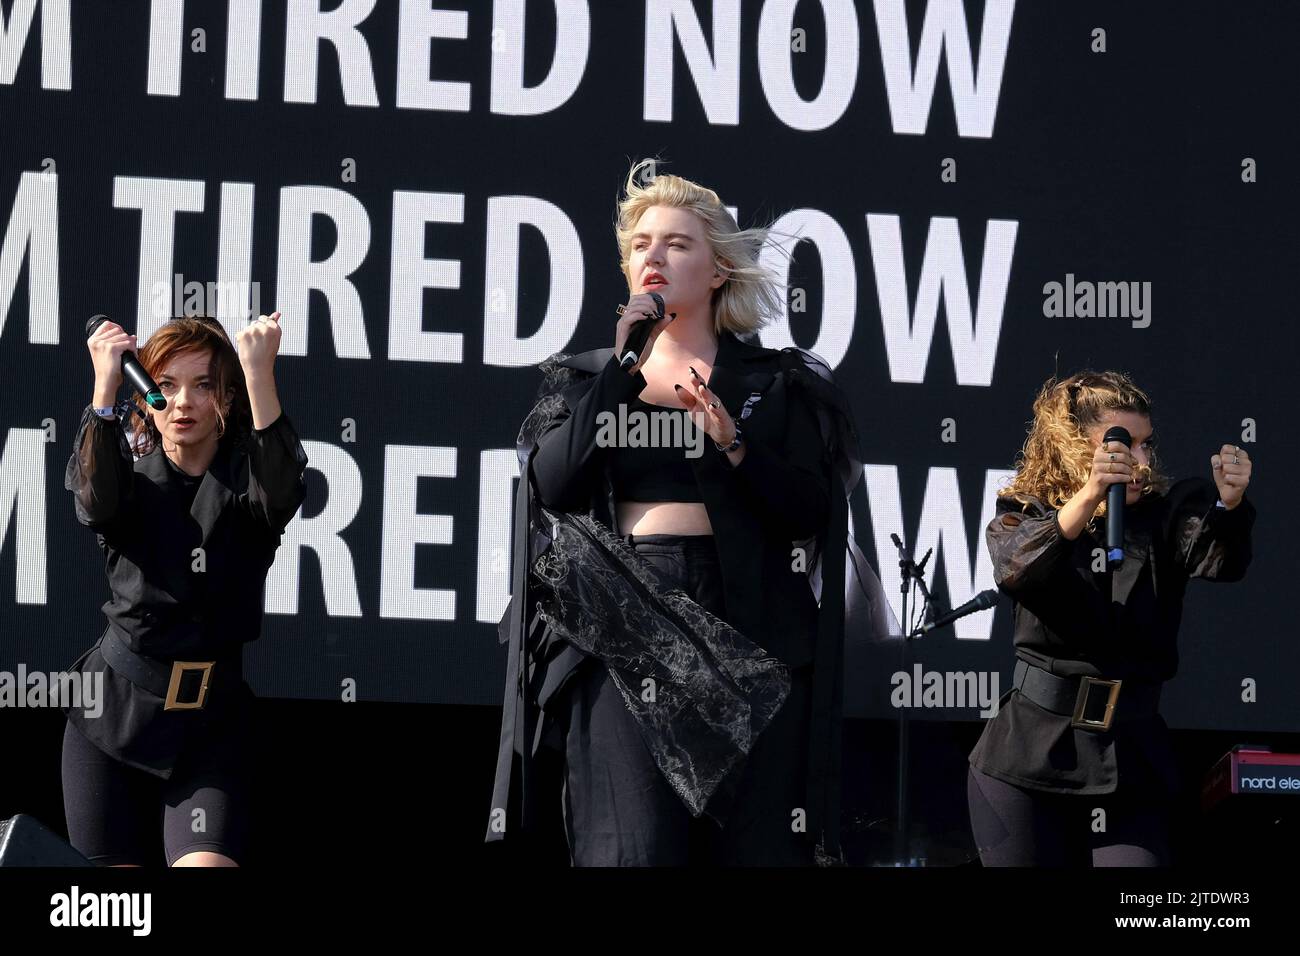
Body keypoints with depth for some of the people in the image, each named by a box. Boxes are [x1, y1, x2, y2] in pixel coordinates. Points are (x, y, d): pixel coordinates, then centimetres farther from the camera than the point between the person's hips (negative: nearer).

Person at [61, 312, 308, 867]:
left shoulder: (244, 478, -1)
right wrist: (105, 388, -31)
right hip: (115, 709, 1)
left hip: (209, 717, -1)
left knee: (207, 864, -23)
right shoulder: (128, 473, 2)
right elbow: (98, 505, -22)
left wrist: (260, 376, -35)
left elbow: (280, 497, -25)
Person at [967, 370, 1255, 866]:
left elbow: (1217, 558, -16)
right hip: (1027, 764, -1)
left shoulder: (1165, 515, 4)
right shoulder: (1021, 518, 3)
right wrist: (1088, 497, -35)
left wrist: (1230, 504, -39)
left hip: (1132, 764, 1)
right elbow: (1018, 572, -20)